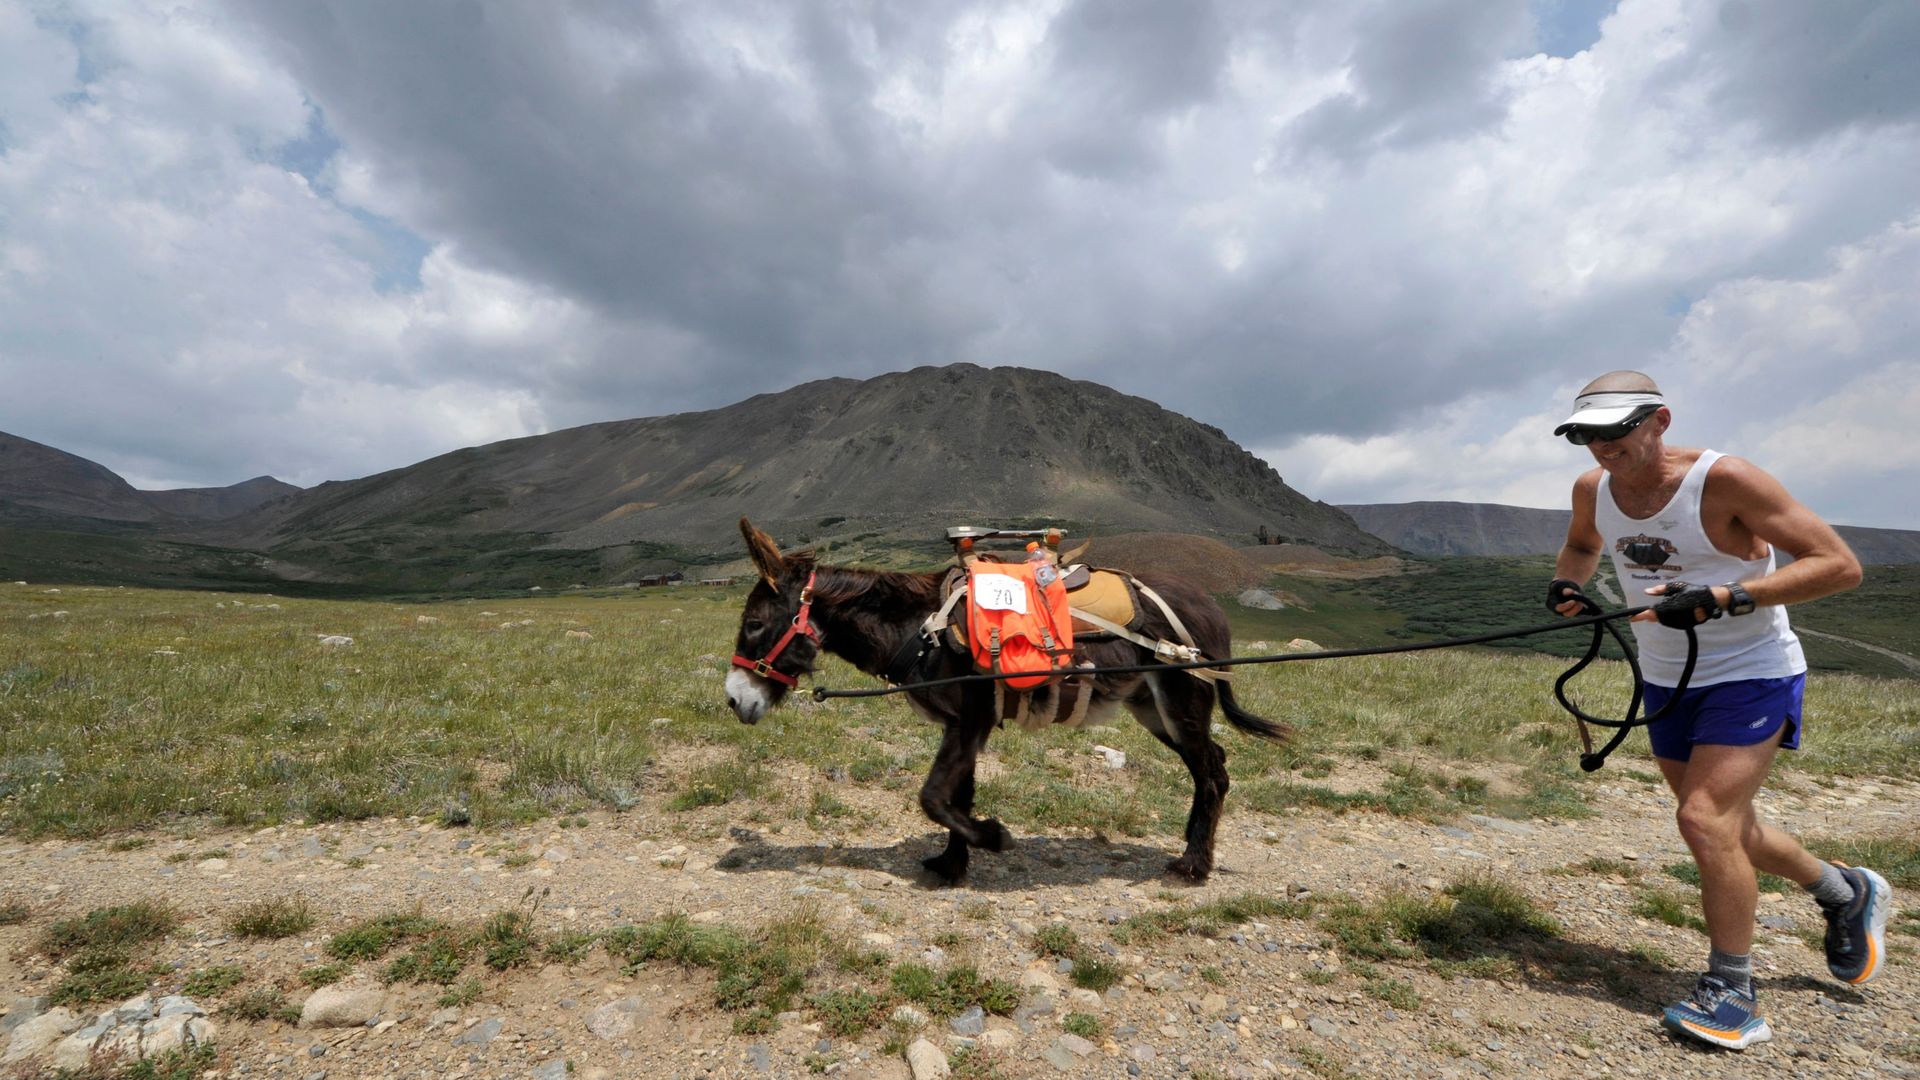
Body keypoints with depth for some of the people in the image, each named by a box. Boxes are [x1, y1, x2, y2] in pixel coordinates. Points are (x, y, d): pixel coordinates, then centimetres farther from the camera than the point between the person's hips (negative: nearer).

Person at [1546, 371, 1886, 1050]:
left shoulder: (1725, 481, -23)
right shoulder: (1592, 489, -5)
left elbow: (1840, 565, -21)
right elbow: (1582, 546, 16)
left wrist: (1722, 599, -33)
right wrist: (1566, 582, -6)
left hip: (1752, 676, -6)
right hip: (1667, 682, 7)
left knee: (1706, 820, -15)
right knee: (1725, 827, 18)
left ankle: (1733, 996, 3)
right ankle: (1846, 894, 47)